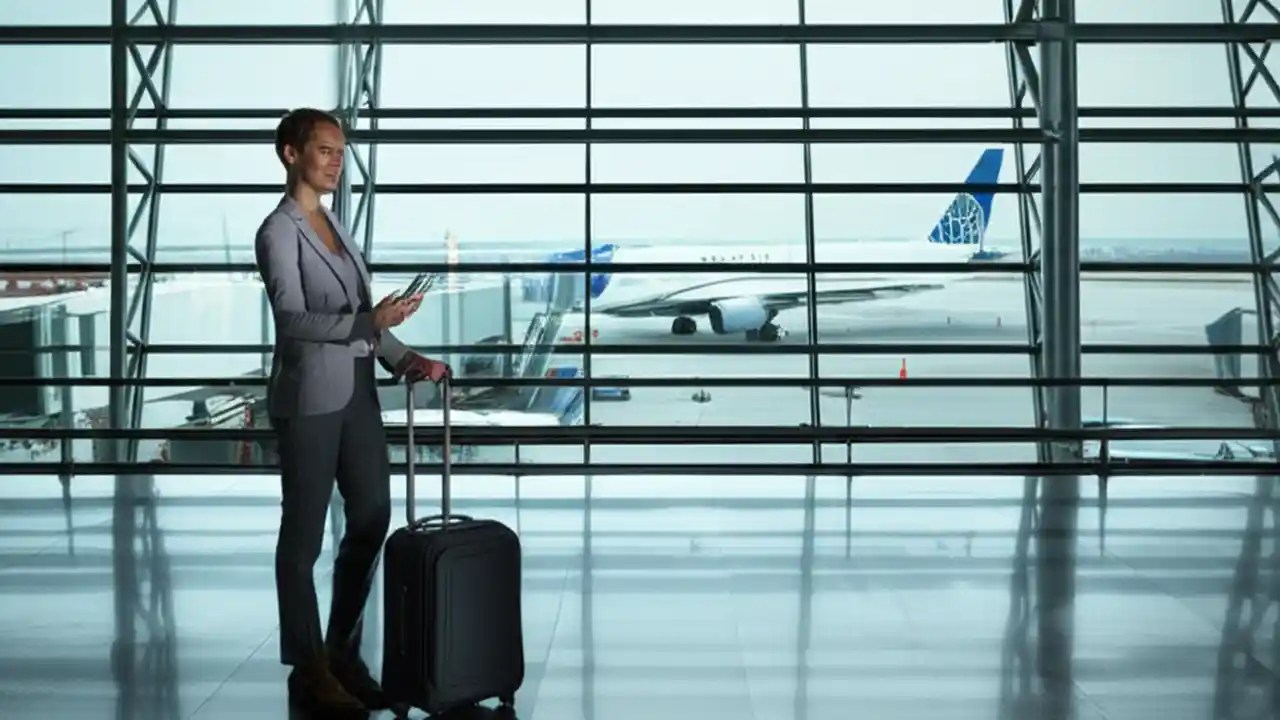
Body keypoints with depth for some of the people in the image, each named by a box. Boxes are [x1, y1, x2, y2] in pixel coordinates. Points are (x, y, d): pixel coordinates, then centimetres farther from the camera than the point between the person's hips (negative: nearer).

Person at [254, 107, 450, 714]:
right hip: (309, 397, -8)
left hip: (355, 391, 8)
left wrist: (406, 360, 4)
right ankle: (308, 670, 12)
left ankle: (342, 652, 24)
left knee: (372, 519, 11)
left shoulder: (331, 222, 14)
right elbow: (292, 319, -22)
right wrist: (371, 321, -32)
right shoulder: (278, 232, -11)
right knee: (304, 533, 1)